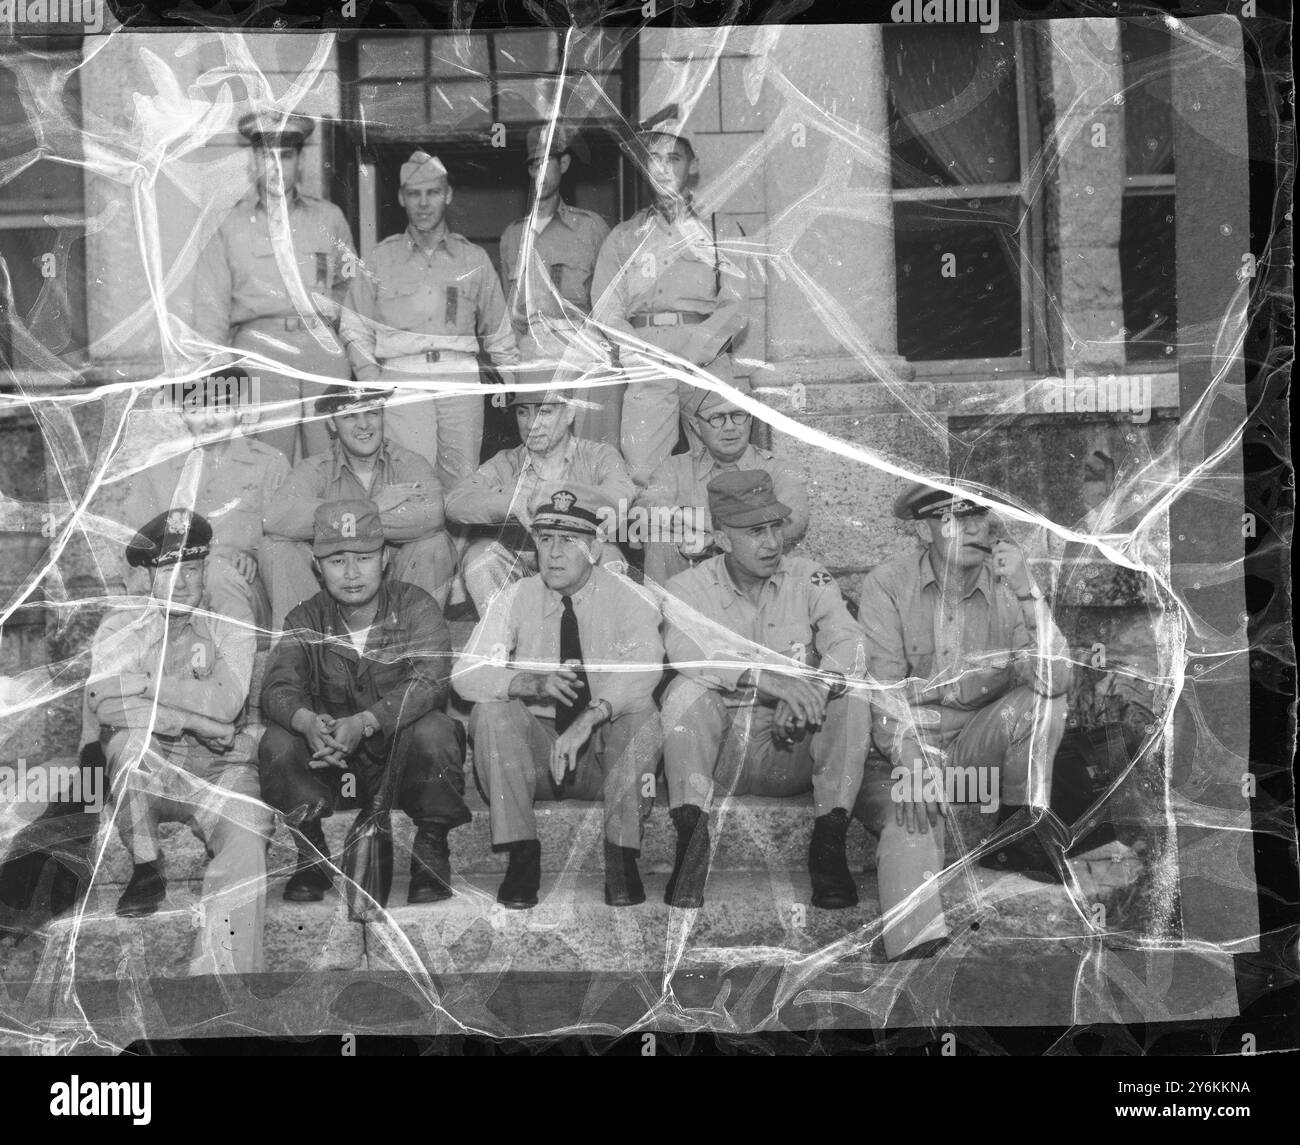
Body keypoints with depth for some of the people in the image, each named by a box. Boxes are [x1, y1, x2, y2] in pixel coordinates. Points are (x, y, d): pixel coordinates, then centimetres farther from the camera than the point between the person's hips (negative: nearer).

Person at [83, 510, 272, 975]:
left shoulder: (232, 622, 1)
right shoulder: (122, 624, 3)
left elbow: (226, 703, -16)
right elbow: (101, 705, -15)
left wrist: (137, 685, -14)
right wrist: (190, 718, -20)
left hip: (219, 768, -1)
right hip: (144, 773, 1)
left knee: (248, 831, -30)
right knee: (129, 738, -32)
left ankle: (220, 974, -33)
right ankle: (146, 869, -13)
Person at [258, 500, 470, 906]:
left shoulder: (415, 606, -8)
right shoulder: (306, 620, 0)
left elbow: (428, 680, -24)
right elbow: (278, 687, -14)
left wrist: (364, 723, -40)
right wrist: (308, 721, -39)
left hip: (403, 750, -2)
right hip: (332, 762, 2)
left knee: (432, 731, -34)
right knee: (277, 742, -24)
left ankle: (432, 849, -11)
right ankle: (310, 851, -1)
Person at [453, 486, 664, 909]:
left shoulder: (629, 599, -8)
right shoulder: (516, 600, -3)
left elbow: (645, 668, -27)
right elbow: (465, 675, -15)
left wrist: (589, 718, -43)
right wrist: (532, 684, -34)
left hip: (604, 755, -1)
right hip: (534, 753, 1)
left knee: (641, 714, -29)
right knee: (490, 711, -25)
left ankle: (621, 854, -23)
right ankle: (521, 855, -22)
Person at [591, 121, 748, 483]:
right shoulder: (624, 236, 22)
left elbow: (736, 303, 4)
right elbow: (606, 309, 10)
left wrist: (694, 352, -12)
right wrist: (642, 356, -8)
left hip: (708, 359, -1)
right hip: (646, 364, 1)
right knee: (643, 465, -13)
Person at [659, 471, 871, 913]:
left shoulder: (809, 579, 4)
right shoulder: (688, 588, -1)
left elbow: (849, 644, -13)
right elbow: (687, 651, -23)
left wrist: (811, 692, -36)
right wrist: (773, 680, -38)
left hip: (792, 750, 1)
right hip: (717, 755, -1)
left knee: (851, 692, -23)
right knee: (687, 691, -28)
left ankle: (830, 843, -24)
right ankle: (690, 839, -31)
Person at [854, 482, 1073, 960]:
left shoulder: (1009, 584, -3)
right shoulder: (888, 584, -9)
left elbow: (1055, 679, -17)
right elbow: (883, 688, -18)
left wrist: (1026, 595, -27)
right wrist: (911, 763, -35)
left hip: (976, 744, 3)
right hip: (901, 748, -3)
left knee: (1042, 699, -20)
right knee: (912, 821, -33)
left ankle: (1015, 837, -9)